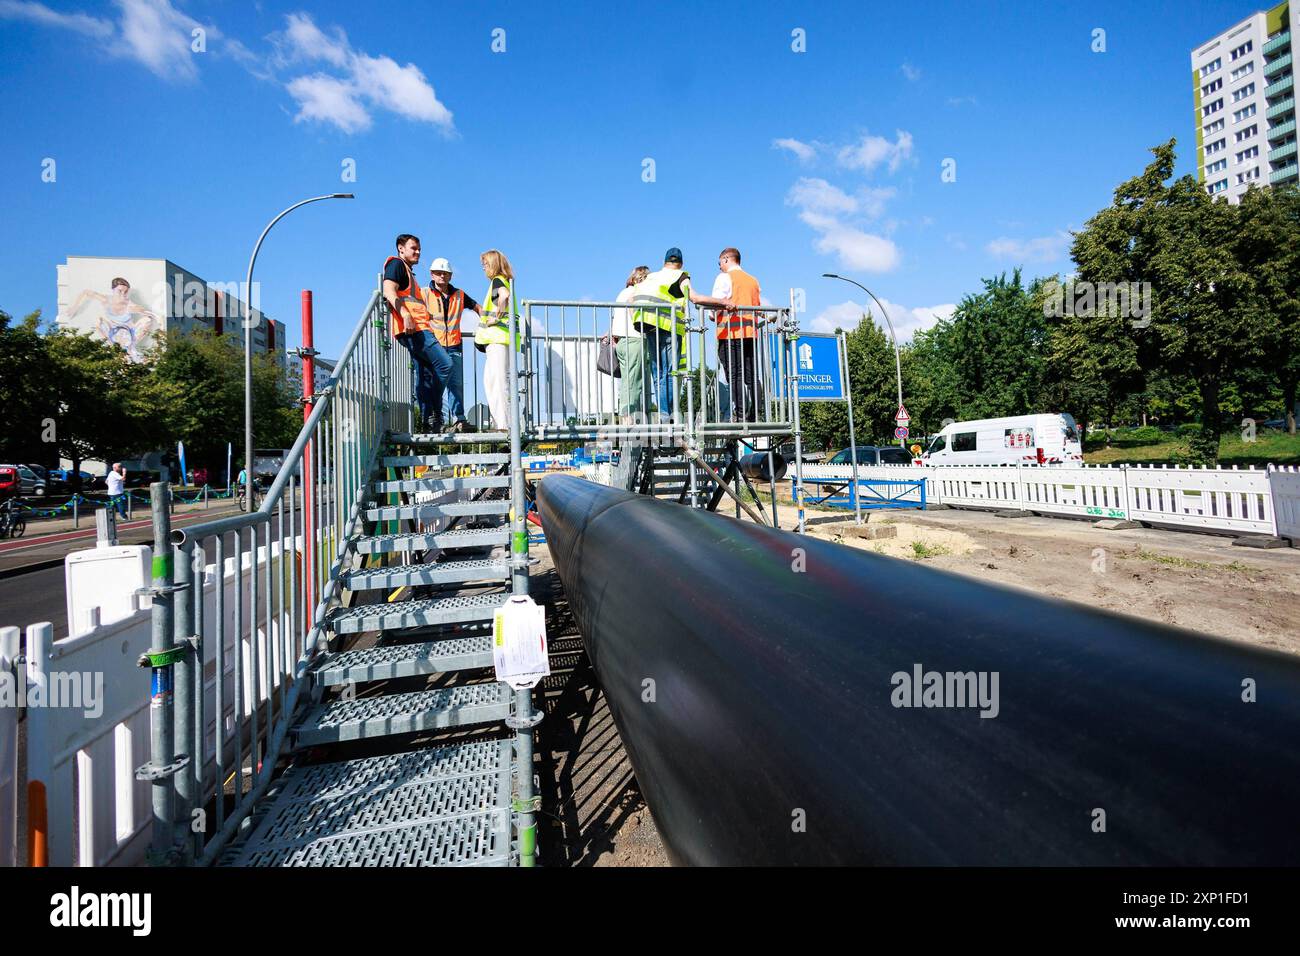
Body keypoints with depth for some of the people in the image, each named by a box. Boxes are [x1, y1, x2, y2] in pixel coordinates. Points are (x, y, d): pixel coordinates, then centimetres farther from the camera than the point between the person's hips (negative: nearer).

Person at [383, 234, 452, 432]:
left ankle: (428, 419, 4)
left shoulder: (408, 271, 30)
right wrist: (405, 315, -26)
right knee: (444, 365, -16)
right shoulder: (396, 264, 2)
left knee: (426, 374, 5)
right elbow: (389, 291, -14)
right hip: (411, 329, -10)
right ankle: (433, 413, -10)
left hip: (417, 329, 10)